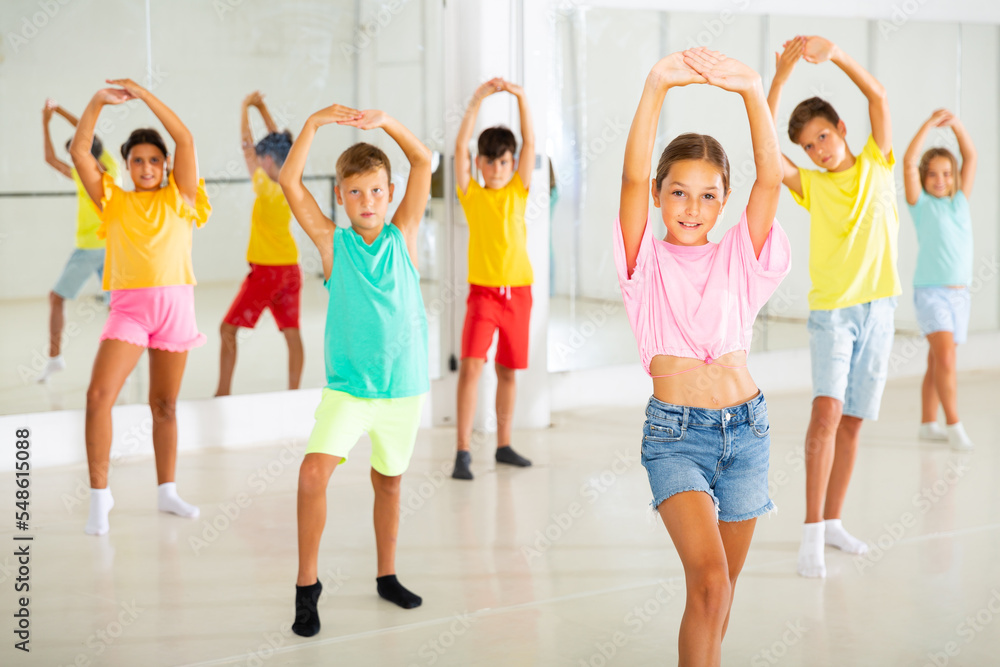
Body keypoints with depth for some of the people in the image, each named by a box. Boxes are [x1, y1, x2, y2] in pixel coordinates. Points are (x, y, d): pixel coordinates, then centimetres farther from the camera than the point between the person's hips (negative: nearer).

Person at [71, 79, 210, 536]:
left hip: (174, 304, 1)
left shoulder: (179, 198, 7)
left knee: (164, 404, 11)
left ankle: (167, 492, 26)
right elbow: (79, 151, 1)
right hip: (128, 306, -1)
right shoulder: (113, 202, 9)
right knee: (99, 394, -18)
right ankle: (99, 494, -7)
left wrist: (142, 94, -6)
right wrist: (97, 103, -7)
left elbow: (185, 140, -4)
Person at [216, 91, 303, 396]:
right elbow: (280, 145, 13)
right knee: (291, 332, 6)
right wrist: (262, 108, 17)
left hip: (266, 271, -7)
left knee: (228, 329, 2)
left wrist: (245, 109, -4)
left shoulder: (267, 189, -17)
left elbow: (247, 147, -13)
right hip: (291, 269, 7)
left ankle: (223, 392, 2)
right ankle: (294, 392, 6)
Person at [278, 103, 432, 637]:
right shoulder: (333, 243, -1)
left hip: (403, 386, 2)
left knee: (388, 481, 15)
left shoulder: (403, 235, 1)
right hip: (347, 386, -1)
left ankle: (387, 576, 34)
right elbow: (289, 182, -11)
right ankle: (307, 584, -5)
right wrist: (315, 123, -18)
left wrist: (385, 122, -19)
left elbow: (423, 162, -8)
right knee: (314, 470, -18)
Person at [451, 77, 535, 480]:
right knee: (471, 365, -15)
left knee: (508, 371, 12)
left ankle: (504, 446, 25)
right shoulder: (471, 194, 1)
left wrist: (521, 98, -14)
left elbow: (530, 143, -2)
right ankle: (463, 451, -13)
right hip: (482, 291, -3)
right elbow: (461, 147, -10)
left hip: (517, 292, 3)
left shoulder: (518, 192, 7)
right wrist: (477, 102, -19)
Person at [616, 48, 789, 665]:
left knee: (722, 584, 13)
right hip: (675, 431, -3)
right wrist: (657, 89, -30)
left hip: (746, 427, 3)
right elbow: (633, 180, -16)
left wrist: (752, 91, -25)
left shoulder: (739, 257, 5)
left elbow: (771, 179, -10)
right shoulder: (648, 261, 0)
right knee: (710, 580, -19)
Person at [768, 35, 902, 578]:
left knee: (852, 422, 7)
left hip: (877, 309, 2)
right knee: (827, 411, -19)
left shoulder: (876, 165, 6)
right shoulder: (811, 185, 2)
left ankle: (832, 520, 20)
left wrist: (835, 53, -22)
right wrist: (781, 76, -21)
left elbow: (879, 96, -8)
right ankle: (812, 531, -19)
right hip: (831, 309, -2)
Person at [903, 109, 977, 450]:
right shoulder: (921, 203, 0)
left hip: (960, 293, 5)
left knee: (937, 362, 10)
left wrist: (956, 124, -4)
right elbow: (909, 162, -12)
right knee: (945, 357, -17)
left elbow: (971, 157, 8)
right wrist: (929, 124, -14)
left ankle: (928, 423, 17)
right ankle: (954, 424, -13)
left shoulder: (960, 201, 11)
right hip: (930, 291, -4)